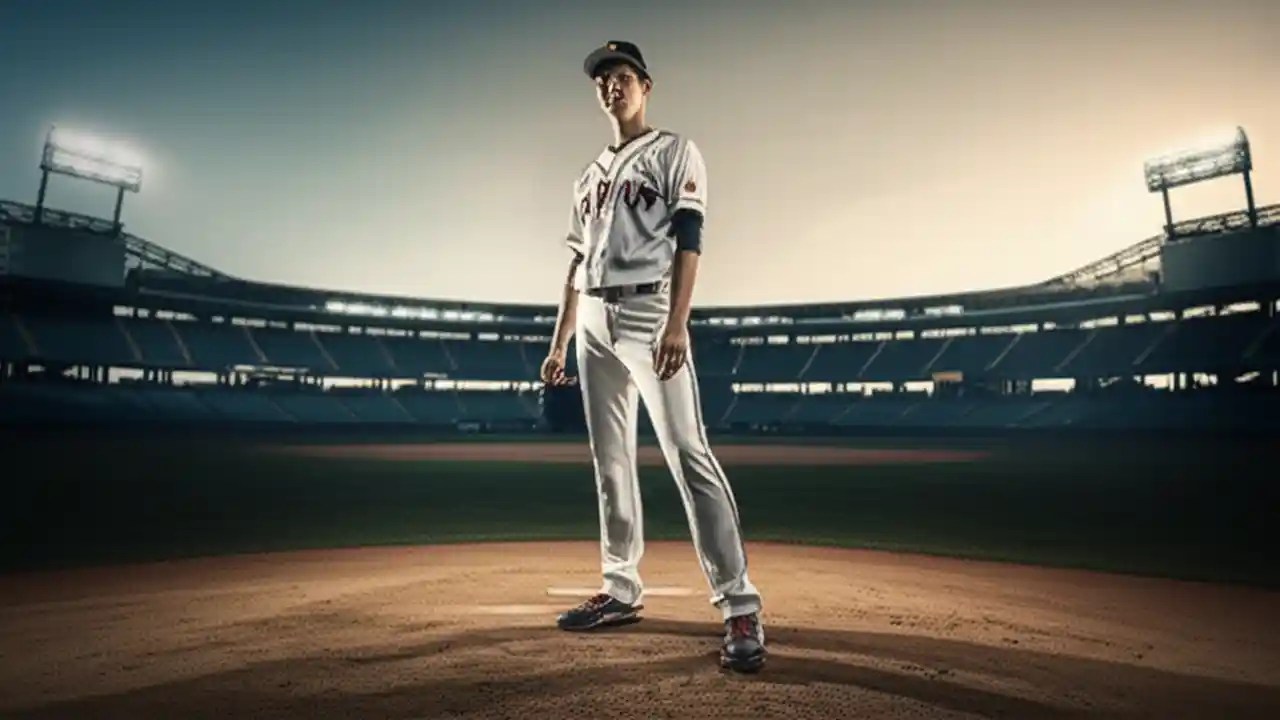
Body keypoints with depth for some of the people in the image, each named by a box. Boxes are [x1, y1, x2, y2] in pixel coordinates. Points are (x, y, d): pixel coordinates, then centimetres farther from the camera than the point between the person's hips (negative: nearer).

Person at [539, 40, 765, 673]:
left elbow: (688, 241, -8)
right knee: (610, 460, 9)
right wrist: (560, 342, 14)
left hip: (649, 312, -7)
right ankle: (621, 591, 20)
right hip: (593, 321, 7)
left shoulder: (674, 153, 5)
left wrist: (676, 324, -21)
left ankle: (739, 607, -10)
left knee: (688, 454, -14)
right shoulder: (590, 174, 22)